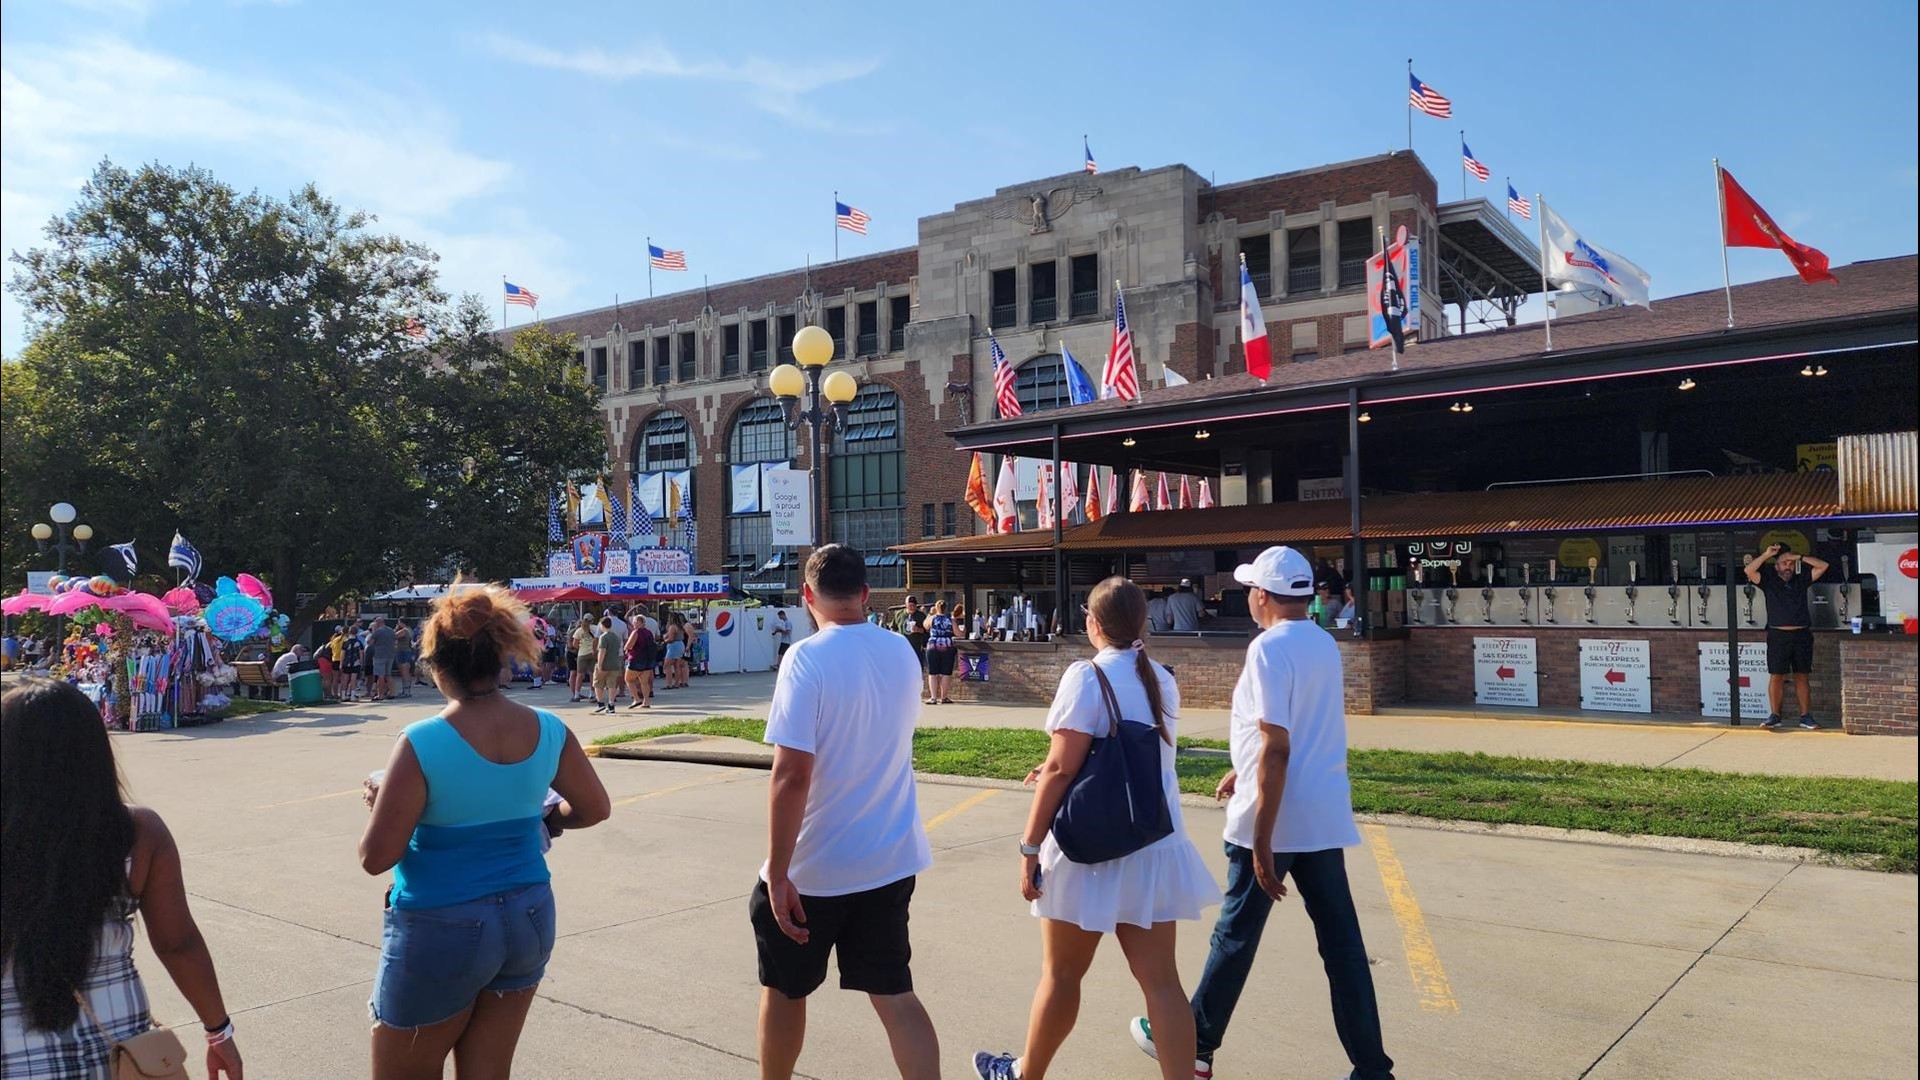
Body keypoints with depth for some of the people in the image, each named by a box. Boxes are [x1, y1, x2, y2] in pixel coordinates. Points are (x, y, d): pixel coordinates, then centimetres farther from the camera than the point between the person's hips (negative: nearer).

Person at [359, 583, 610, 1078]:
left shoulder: (422, 743, -20)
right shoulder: (548, 731, -6)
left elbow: (376, 857, -17)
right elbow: (595, 809, 8)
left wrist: (381, 796, 1)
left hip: (442, 929, -4)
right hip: (529, 919, 5)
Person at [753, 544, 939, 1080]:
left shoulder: (807, 658, -18)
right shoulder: (902, 652, 2)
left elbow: (792, 774, -24)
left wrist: (777, 873, -20)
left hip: (813, 867, -5)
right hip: (890, 860, 5)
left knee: (784, 990, 16)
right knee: (893, 994, 10)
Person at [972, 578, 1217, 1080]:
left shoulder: (1087, 676, -14)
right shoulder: (1163, 680, 7)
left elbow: (1061, 769, -18)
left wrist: (1030, 846, -12)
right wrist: (1054, 770, 24)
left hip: (1091, 849, -6)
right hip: (1155, 846, 6)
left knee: (1061, 975, 11)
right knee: (1160, 978, 7)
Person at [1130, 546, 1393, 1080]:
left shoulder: (1270, 649, -16)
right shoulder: (1324, 644, 10)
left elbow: (1276, 750, -21)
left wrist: (1262, 843, -20)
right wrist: (1245, 771, 31)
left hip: (1274, 818, -7)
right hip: (1325, 815, 7)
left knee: (1236, 936, 8)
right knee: (1341, 941, 9)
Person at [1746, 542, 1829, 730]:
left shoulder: (1801, 580, 12)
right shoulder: (1769, 582, 6)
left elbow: (1823, 566, 8)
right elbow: (1749, 571, -8)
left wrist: (1800, 557, 1)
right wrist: (1766, 554, -8)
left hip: (1801, 635, 2)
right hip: (1778, 635, -2)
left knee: (1802, 677, 6)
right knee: (1776, 677, -2)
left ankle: (1806, 716, 10)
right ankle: (1775, 716, 2)